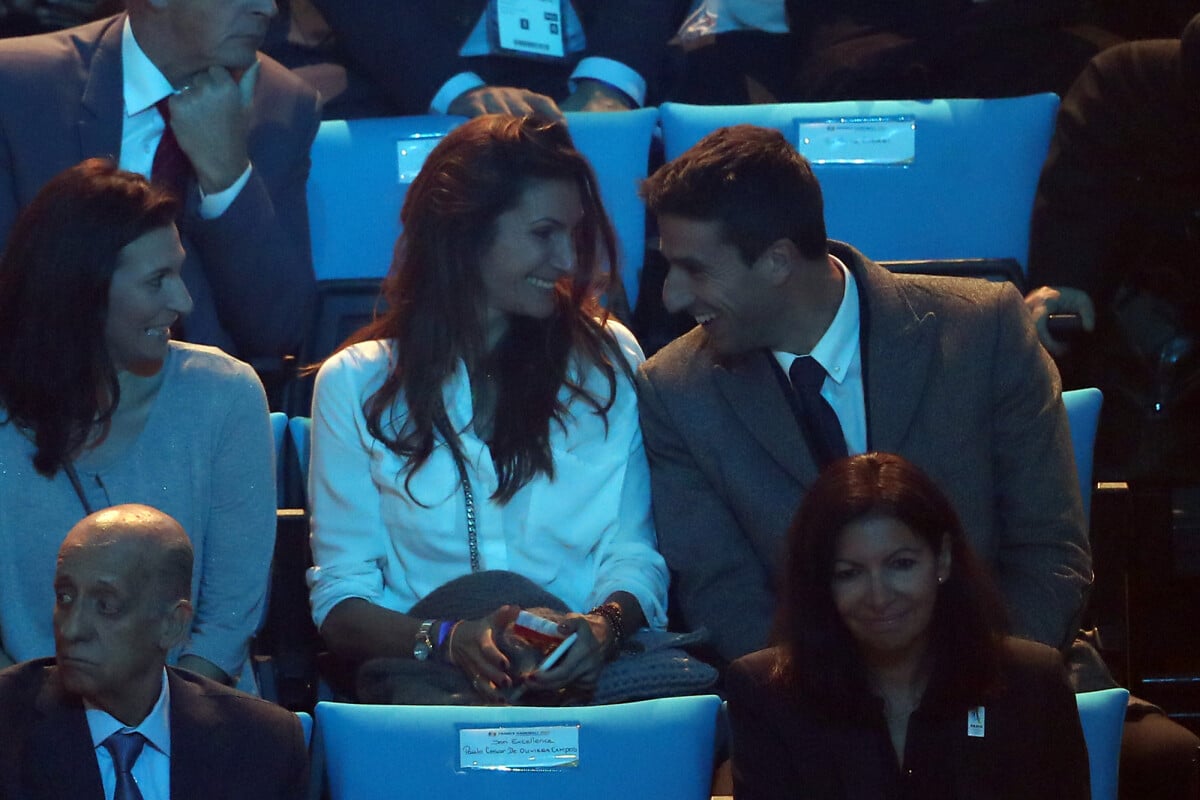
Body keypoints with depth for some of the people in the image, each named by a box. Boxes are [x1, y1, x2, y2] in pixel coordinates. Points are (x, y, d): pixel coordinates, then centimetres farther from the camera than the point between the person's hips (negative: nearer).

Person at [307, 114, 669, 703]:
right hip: (427, 684, -1)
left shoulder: (609, 360, 16)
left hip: (590, 676, 2)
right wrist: (447, 641, -15)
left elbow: (635, 556, 12)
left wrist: (606, 626, -13)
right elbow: (340, 599, 6)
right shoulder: (356, 384, 10)